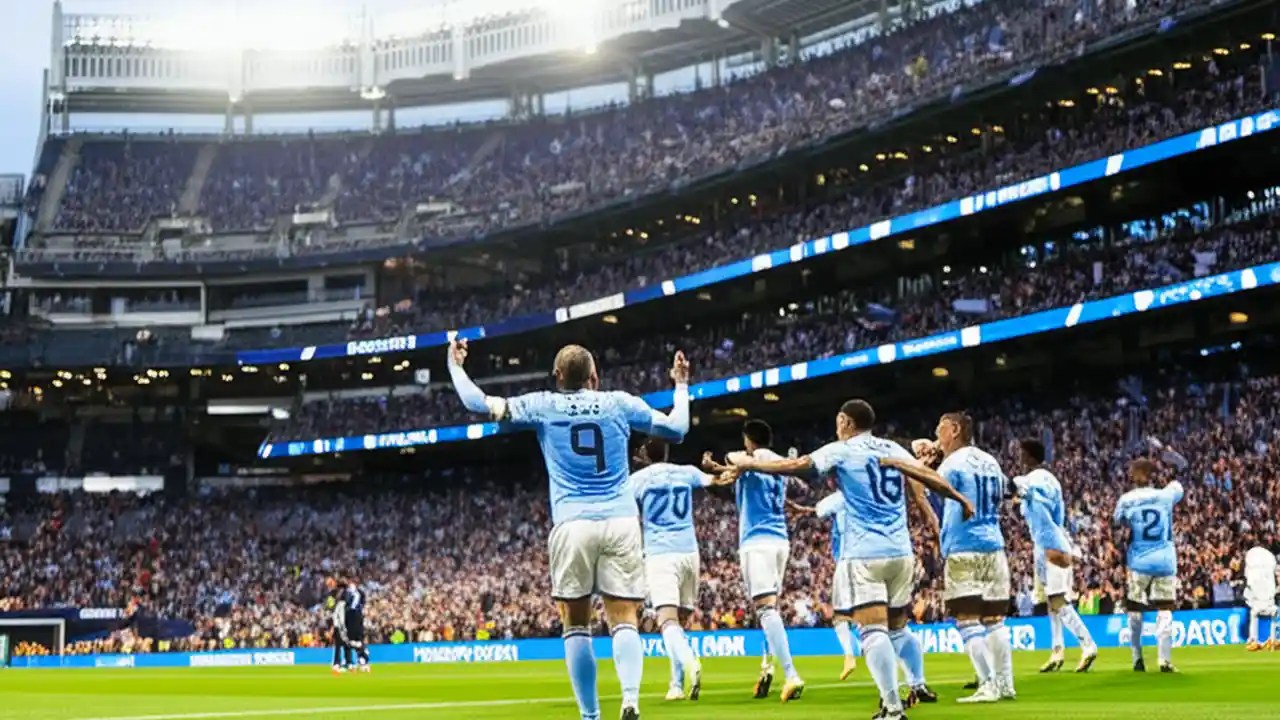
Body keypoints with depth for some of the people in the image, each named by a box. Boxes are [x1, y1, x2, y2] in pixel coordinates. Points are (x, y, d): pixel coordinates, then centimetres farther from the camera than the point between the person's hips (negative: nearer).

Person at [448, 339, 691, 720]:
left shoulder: (543, 406, 7)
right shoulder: (620, 403, 10)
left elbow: (477, 402, 9)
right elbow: (677, 429, 18)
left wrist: (455, 365, 26)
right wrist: (681, 385, 34)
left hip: (572, 525, -1)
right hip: (621, 523, 1)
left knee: (576, 625, 7)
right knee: (624, 620, -3)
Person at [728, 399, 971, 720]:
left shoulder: (841, 451, 0)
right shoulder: (893, 450, 14)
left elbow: (795, 465, -3)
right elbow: (929, 476, 17)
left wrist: (749, 463, 7)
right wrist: (961, 499, 31)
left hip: (864, 554, -6)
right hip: (901, 552, 6)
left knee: (873, 630, -11)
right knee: (899, 626, 20)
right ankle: (918, 688, 25)